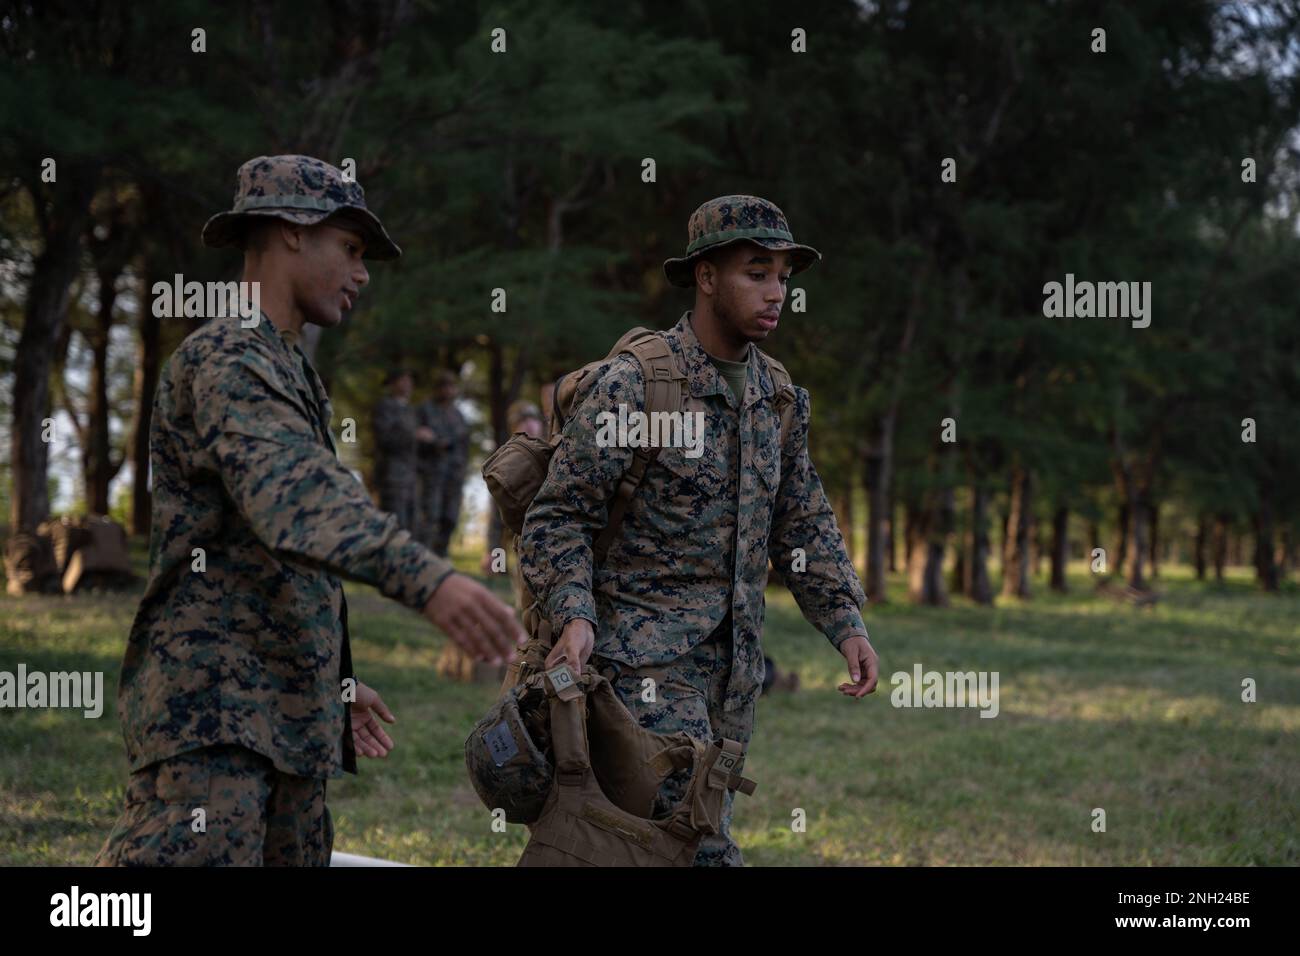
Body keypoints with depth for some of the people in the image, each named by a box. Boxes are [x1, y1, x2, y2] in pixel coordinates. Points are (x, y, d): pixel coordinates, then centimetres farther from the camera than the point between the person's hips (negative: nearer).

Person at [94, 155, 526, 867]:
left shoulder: (282, 370, 23)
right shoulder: (225, 357, -10)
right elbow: (295, 493, -30)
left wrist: (333, 683, 31)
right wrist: (427, 579, -45)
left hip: (285, 719, 10)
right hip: (208, 709, -10)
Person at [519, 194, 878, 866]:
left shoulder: (778, 398, 10)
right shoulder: (632, 386, -11)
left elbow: (803, 523, 17)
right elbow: (558, 516, -10)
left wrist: (846, 624, 5)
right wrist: (574, 614, -26)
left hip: (733, 662, 7)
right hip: (647, 657, -7)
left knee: (702, 830, 11)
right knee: (700, 846, -16)